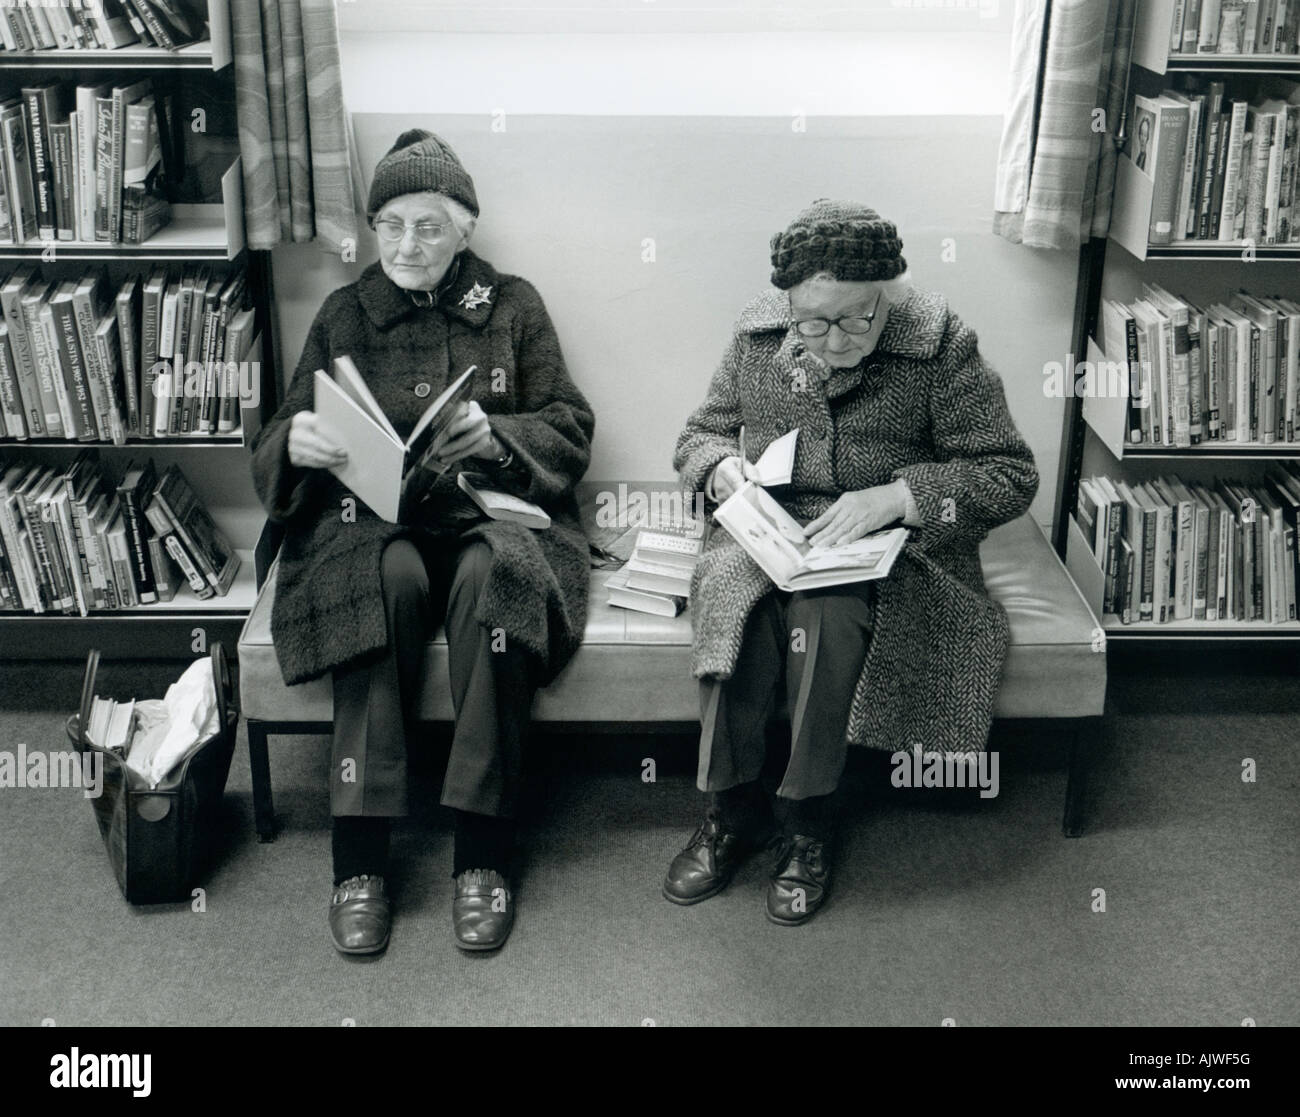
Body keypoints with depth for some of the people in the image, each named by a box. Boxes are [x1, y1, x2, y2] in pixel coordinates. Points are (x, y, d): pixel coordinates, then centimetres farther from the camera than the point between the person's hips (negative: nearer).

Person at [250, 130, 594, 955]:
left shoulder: (513, 305, 12)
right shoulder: (344, 316, 14)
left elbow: (571, 429, 6)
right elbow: (274, 456, 11)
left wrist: (495, 435, -16)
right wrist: (296, 442, -15)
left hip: (489, 510, 0)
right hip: (372, 519, 1)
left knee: (494, 573, -36)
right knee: (386, 578, -35)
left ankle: (483, 854, -29)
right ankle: (359, 859, -30)